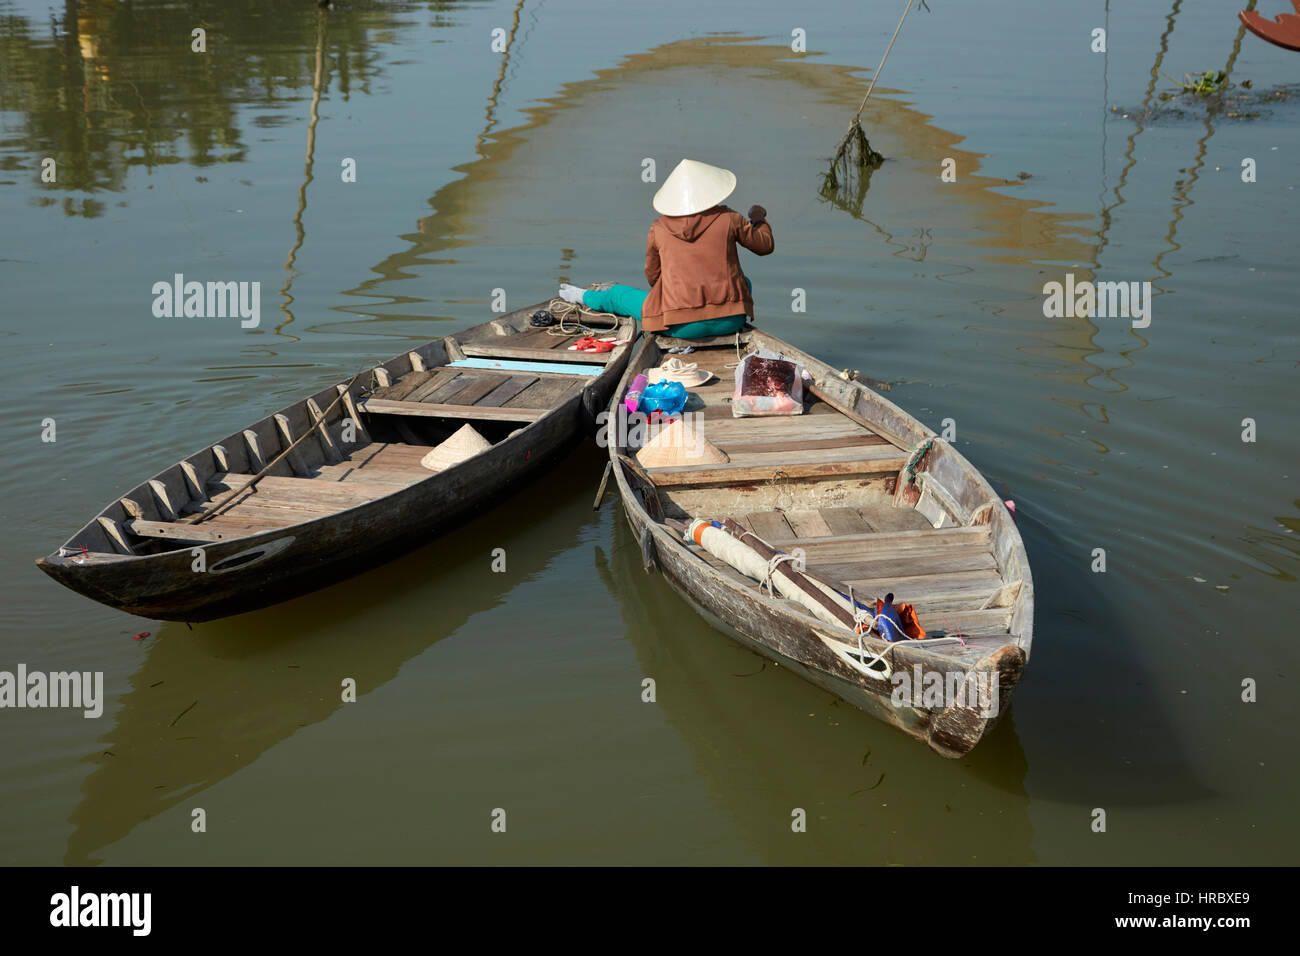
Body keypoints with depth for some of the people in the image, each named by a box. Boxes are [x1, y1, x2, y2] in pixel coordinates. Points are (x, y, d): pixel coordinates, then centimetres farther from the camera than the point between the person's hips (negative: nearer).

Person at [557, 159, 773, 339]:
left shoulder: (659, 229, 0)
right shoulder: (729, 219, -2)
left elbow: (652, 277, 12)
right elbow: (765, 244, 13)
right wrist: (758, 219, 33)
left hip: (681, 327, -1)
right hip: (729, 322, 1)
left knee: (618, 295, 25)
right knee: (744, 282, 38)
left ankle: (583, 297, 53)